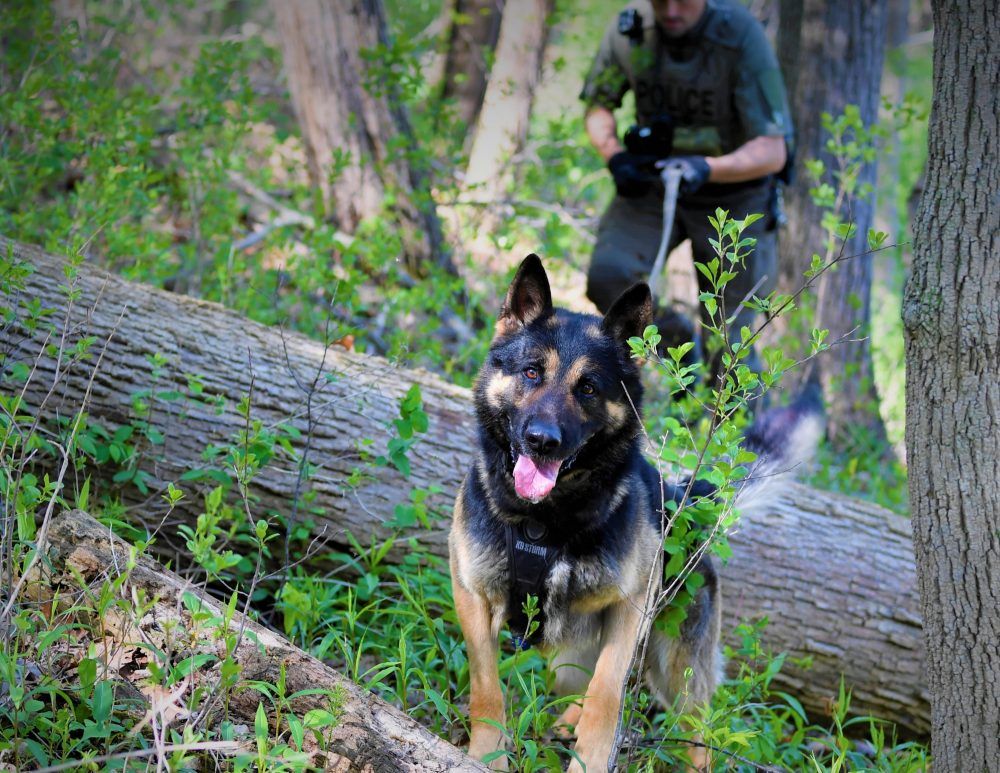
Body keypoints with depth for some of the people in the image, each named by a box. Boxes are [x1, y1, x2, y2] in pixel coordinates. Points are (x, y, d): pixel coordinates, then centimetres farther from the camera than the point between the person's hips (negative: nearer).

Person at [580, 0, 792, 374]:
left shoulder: (741, 36, -24)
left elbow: (773, 151, -26)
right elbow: (599, 105, 2)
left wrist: (706, 169, -44)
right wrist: (614, 155, -19)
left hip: (729, 192, -3)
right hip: (651, 181, 3)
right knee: (607, 278, -24)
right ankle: (676, 340, 5)